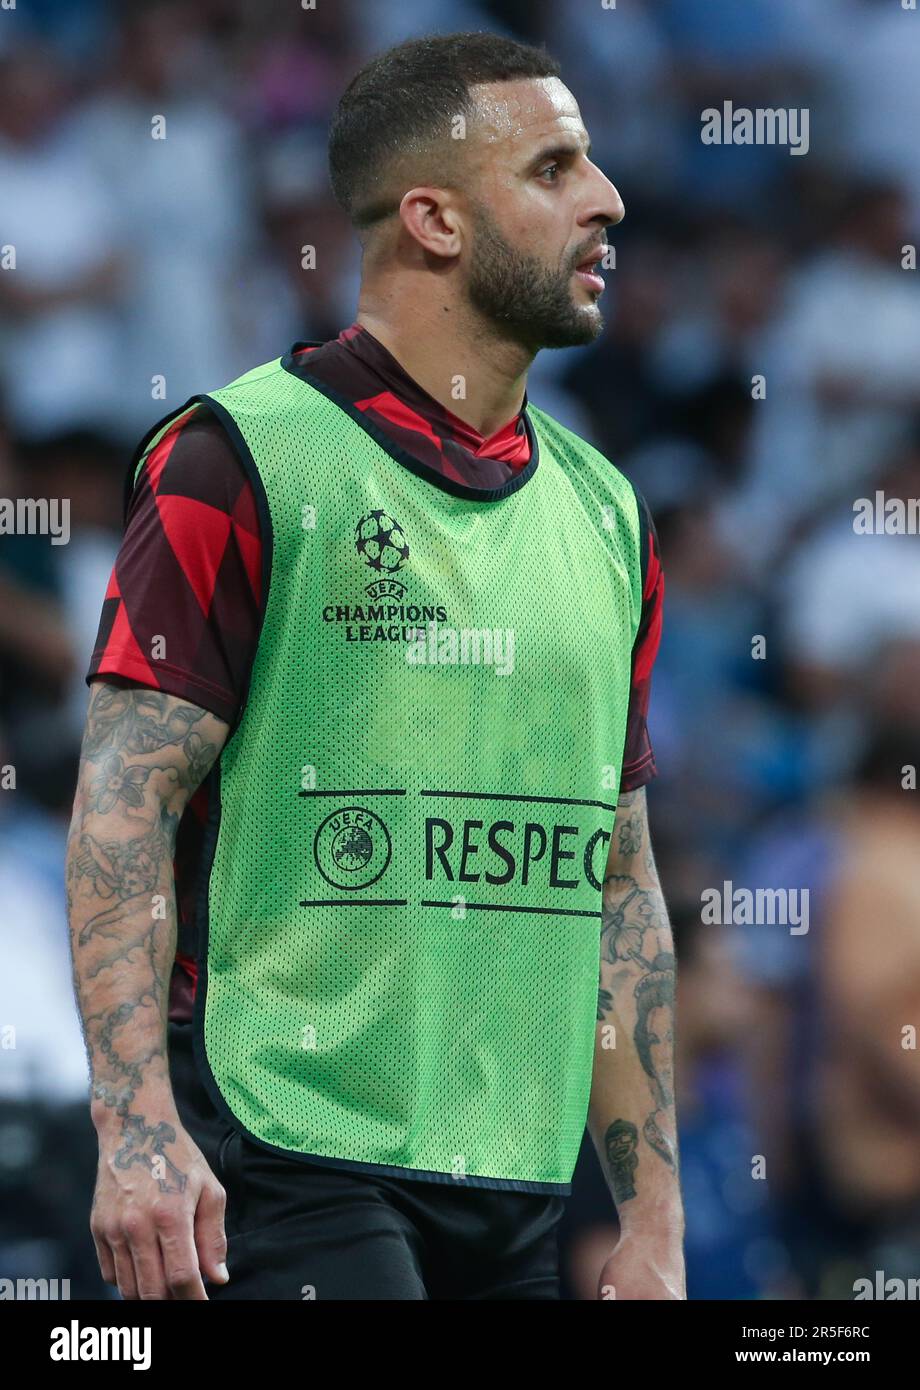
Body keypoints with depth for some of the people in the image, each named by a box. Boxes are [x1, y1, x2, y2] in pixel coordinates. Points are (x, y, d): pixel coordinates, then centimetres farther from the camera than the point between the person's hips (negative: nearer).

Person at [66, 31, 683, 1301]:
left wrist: (654, 1225, 13)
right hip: (284, 1164, -7)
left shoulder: (605, 515, 16)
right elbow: (124, 804, -9)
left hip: (517, 1198, 7)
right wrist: (137, 1131, -20)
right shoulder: (240, 465, -4)